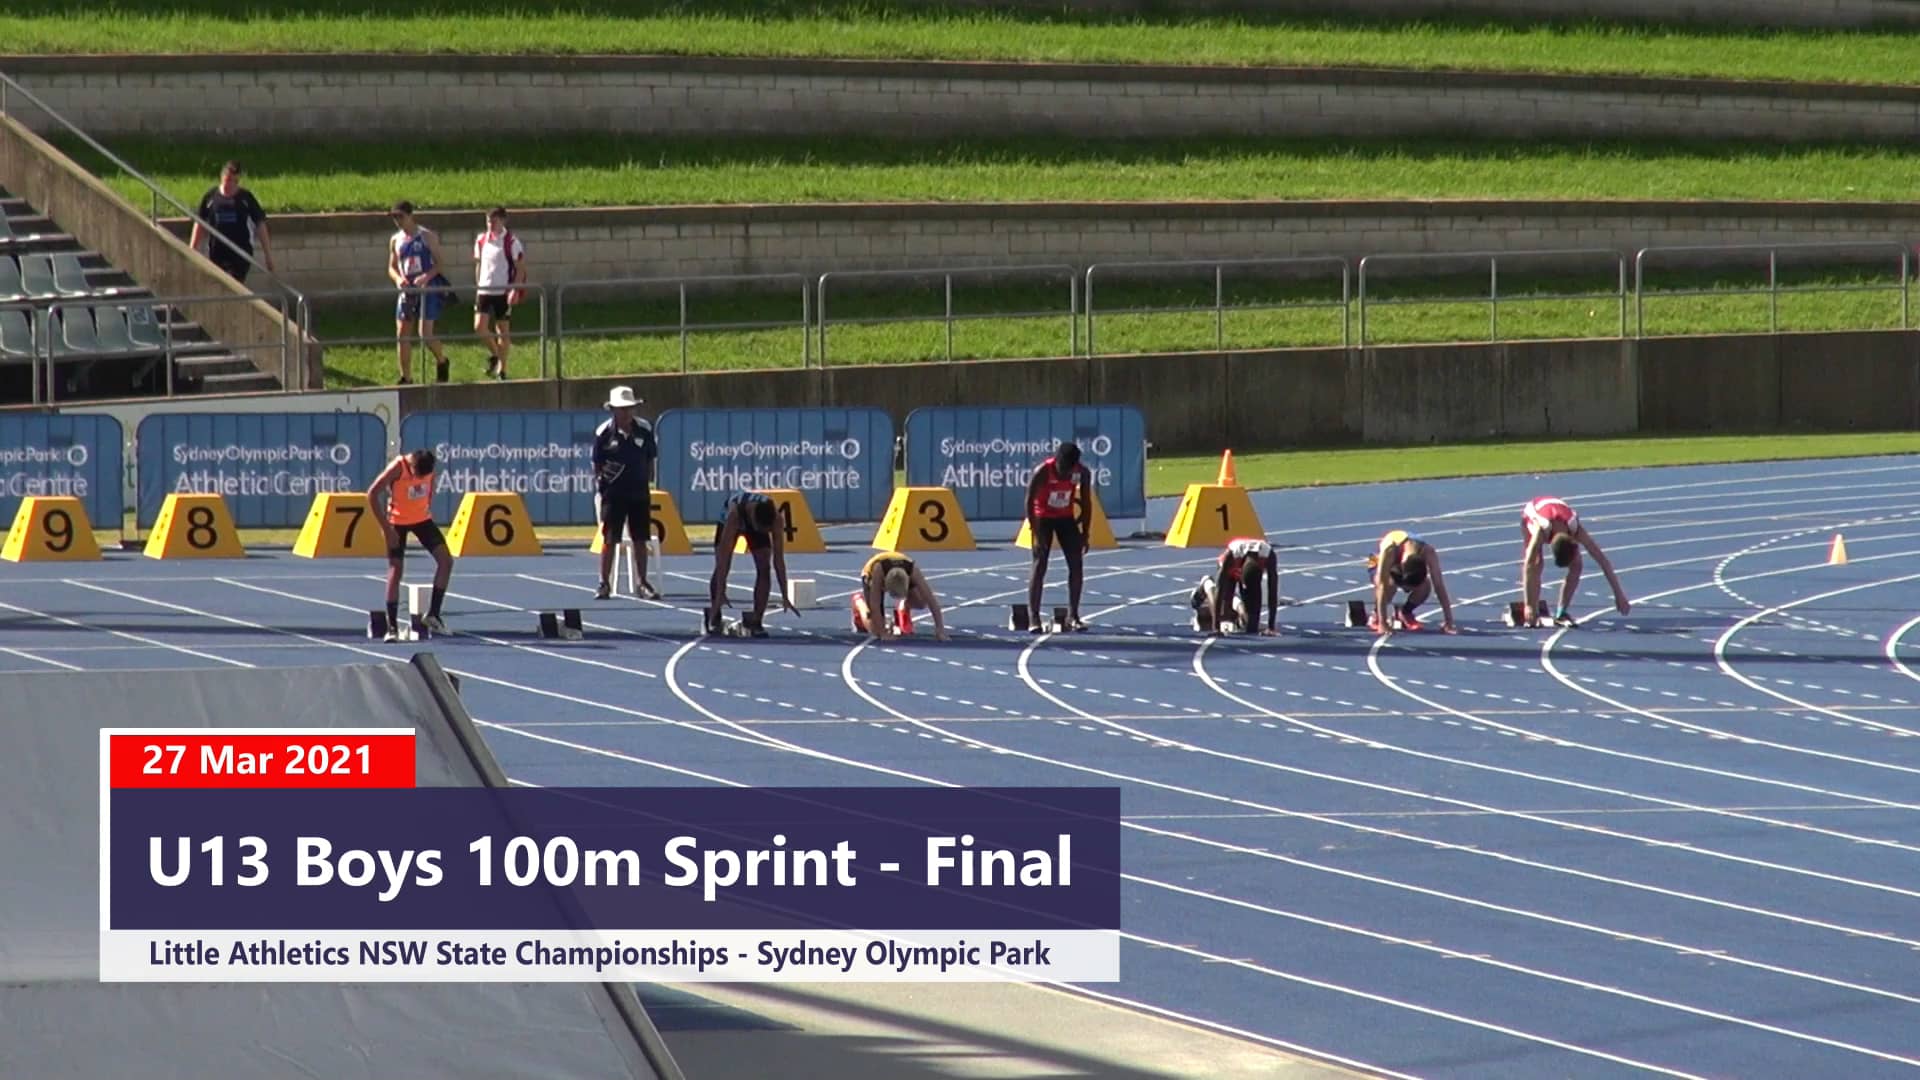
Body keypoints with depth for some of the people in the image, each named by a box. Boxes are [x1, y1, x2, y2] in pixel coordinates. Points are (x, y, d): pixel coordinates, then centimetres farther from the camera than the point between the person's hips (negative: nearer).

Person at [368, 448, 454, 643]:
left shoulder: (429, 469, -13)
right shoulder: (397, 468, -26)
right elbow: (372, 495, -22)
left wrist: (428, 507, 4)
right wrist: (386, 528, -22)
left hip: (422, 519, 4)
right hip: (398, 523, -4)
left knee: (446, 560, -8)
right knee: (395, 570, -7)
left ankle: (433, 614, 3)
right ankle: (392, 626, -2)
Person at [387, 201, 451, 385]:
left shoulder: (427, 236, -4)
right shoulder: (395, 240, 10)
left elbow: (440, 262, -5)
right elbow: (392, 267, 16)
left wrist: (426, 277, -21)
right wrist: (398, 278, -7)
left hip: (427, 289, -5)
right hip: (406, 291, 5)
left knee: (425, 333, -14)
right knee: (402, 335, 1)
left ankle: (442, 361, 15)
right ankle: (406, 378, 8)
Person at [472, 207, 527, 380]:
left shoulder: (511, 241, -8)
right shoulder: (481, 240, 6)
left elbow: (521, 268, -6)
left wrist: (515, 291, -15)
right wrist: (477, 285, 15)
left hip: (503, 292, -4)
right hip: (484, 291, 4)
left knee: (503, 329, 3)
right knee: (479, 326, -9)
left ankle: (501, 369, 13)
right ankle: (494, 353, 18)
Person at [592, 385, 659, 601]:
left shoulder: (645, 430, 1)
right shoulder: (604, 433, -6)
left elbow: (650, 460, 10)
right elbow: (596, 464, 0)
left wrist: (647, 481, 5)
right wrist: (599, 485, -5)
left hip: (639, 493, 2)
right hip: (613, 493, -2)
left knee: (640, 540, 6)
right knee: (609, 539, -1)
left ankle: (641, 583, 14)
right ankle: (604, 584, 7)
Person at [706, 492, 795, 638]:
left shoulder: (775, 518, -39)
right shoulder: (734, 512, -46)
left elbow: (778, 559, -33)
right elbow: (724, 557, -45)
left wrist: (785, 596, -32)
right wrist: (720, 594, -46)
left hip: (754, 523, 2)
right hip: (730, 522, -2)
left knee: (763, 568, -15)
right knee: (721, 568, -12)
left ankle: (756, 620, -7)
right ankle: (714, 617, 7)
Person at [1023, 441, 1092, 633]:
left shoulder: (1082, 473, -16)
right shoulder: (1042, 472, -27)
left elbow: (1086, 503, -3)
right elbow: (1029, 502, -21)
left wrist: (1084, 534, -4)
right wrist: (1036, 532, -24)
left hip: (1066, 518, 4)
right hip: (1043, 517, -4)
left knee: (1077, 565, -3)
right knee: (1039, 566, -11)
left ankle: (1073, 616, 5)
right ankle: (1033, 618, -13)